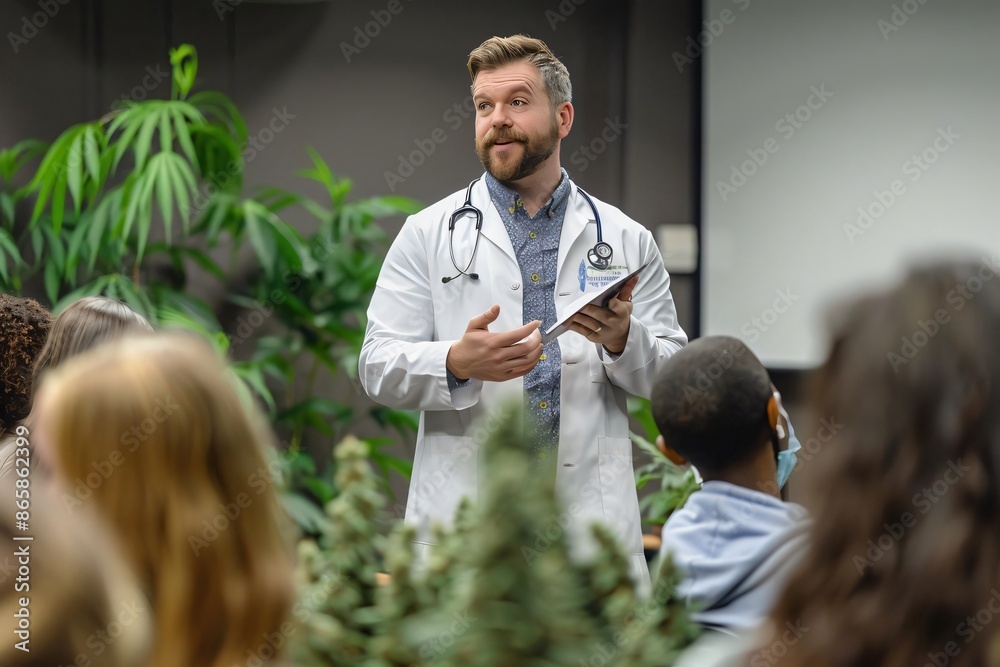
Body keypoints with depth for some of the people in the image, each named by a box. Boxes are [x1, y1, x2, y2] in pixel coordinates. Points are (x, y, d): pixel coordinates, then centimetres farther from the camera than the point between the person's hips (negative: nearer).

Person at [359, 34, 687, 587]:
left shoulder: (625, 241, 13)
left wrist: (623, 339, -10)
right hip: (464, 517, -1)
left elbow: (673, 375, 11)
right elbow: (378, 366, 2)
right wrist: (458, 362, -17)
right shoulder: (427, 235, 9)